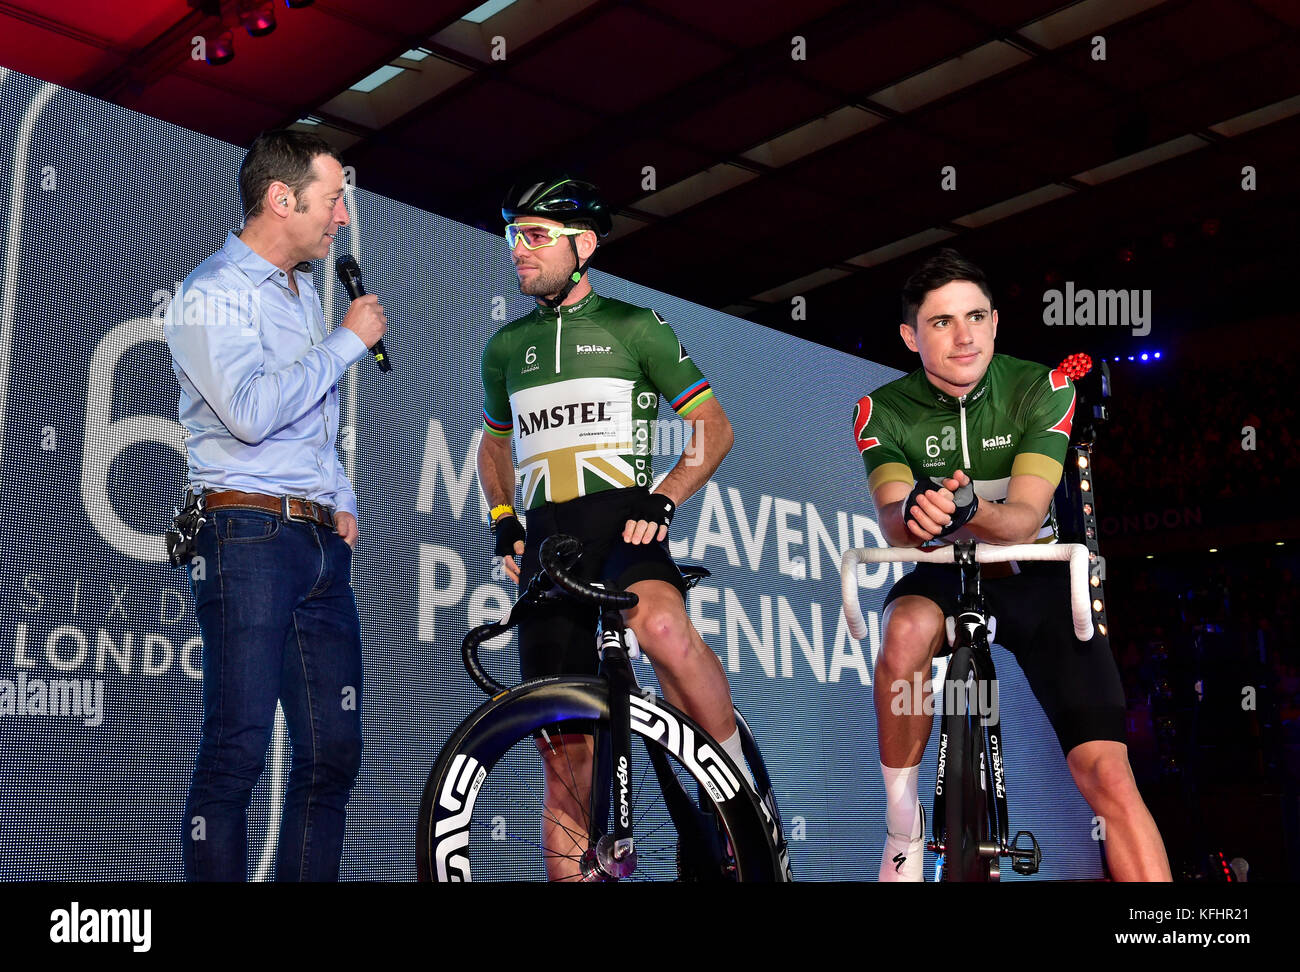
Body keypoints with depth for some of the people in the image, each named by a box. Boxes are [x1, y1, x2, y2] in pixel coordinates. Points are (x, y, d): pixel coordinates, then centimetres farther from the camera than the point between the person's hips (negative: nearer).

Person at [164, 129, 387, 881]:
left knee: (334, 753, 7)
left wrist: (341, 500, 15)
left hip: (323, 541, 8)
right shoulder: (214, 293, -5)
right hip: (250, 540, -8)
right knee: (238, 749, -9)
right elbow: (251, 412, -21)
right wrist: (349, 340, -11)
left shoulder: (304, 292, 21)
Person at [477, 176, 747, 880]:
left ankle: (743, 791, -18)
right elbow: (494, 445, 31)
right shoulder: (504, 348, 18)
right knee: (564, 746, 1)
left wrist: (662, 499, -10)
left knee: (663, 627, -37)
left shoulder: (635, 327, 5)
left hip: (622, 526, -4)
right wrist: (504, 522, 14)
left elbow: (714, 426, 5)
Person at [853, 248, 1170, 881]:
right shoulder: (882, 412, -10)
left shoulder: (1042, 389, -12)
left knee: (1107, 775, -17)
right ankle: (903, 829, -18)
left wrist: (969, 509, -46)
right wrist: (914, 513, -50)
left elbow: (1024, 520, -23)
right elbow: (894, 524, -25)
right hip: (943, 577, 0)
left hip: (1034, 579, 0)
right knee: (907, 629, -36)